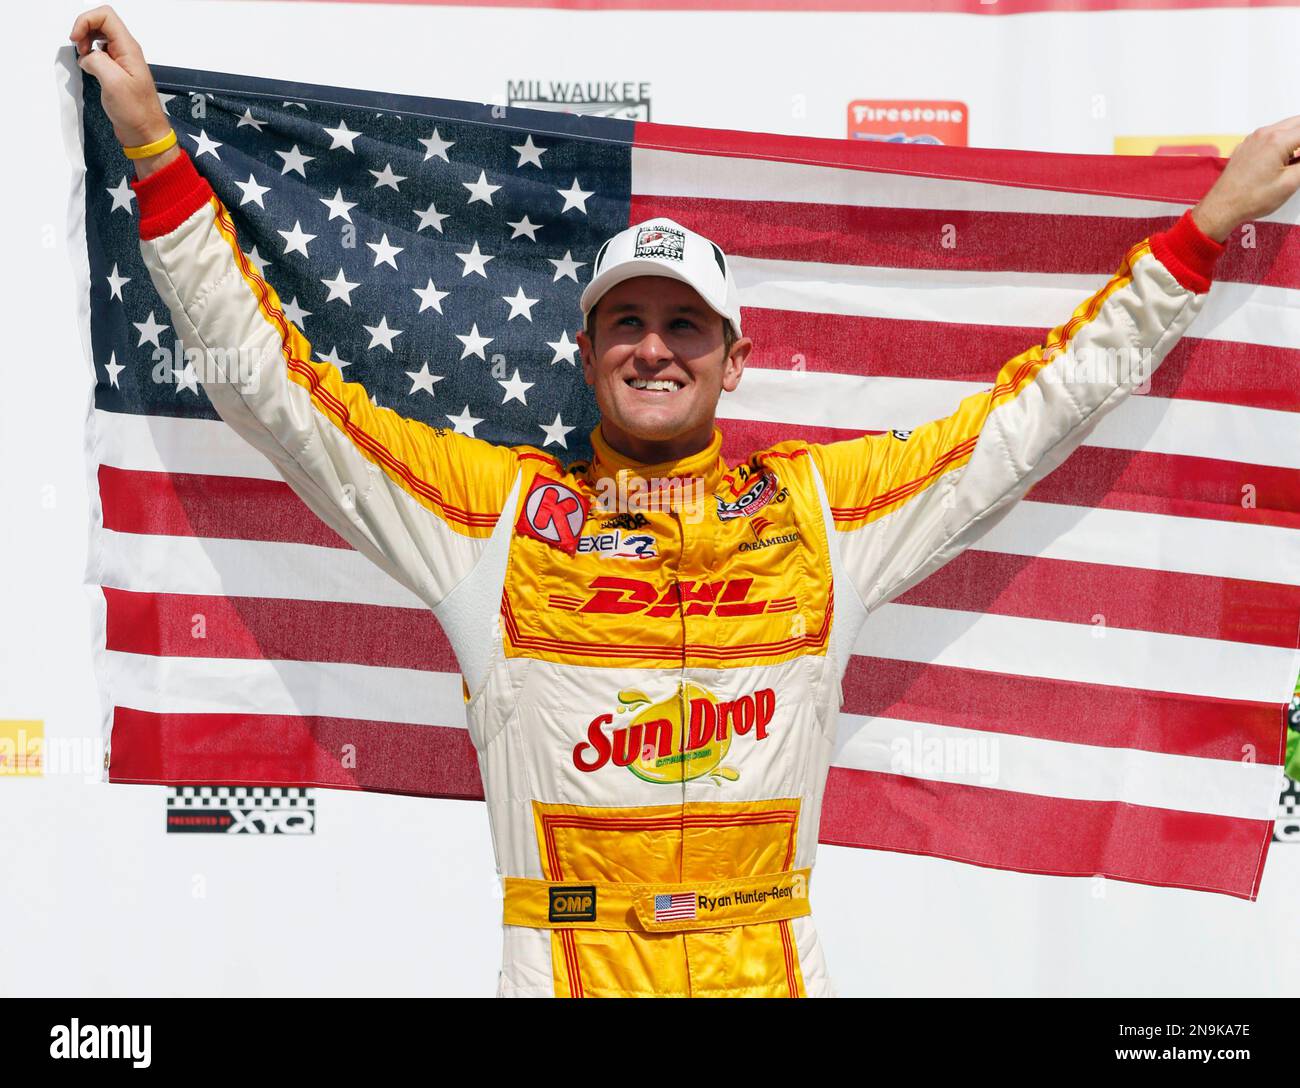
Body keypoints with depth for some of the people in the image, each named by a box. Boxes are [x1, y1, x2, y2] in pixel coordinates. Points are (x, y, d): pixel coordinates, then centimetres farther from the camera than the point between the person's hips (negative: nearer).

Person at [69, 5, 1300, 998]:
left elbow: (1043, 402, 19)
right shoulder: (494, 505, 9)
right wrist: (157, 152, 7)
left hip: (771, 965, 2)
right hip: (561, 964, -1)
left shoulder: (823, 505, 13)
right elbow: (270, 379, 10)